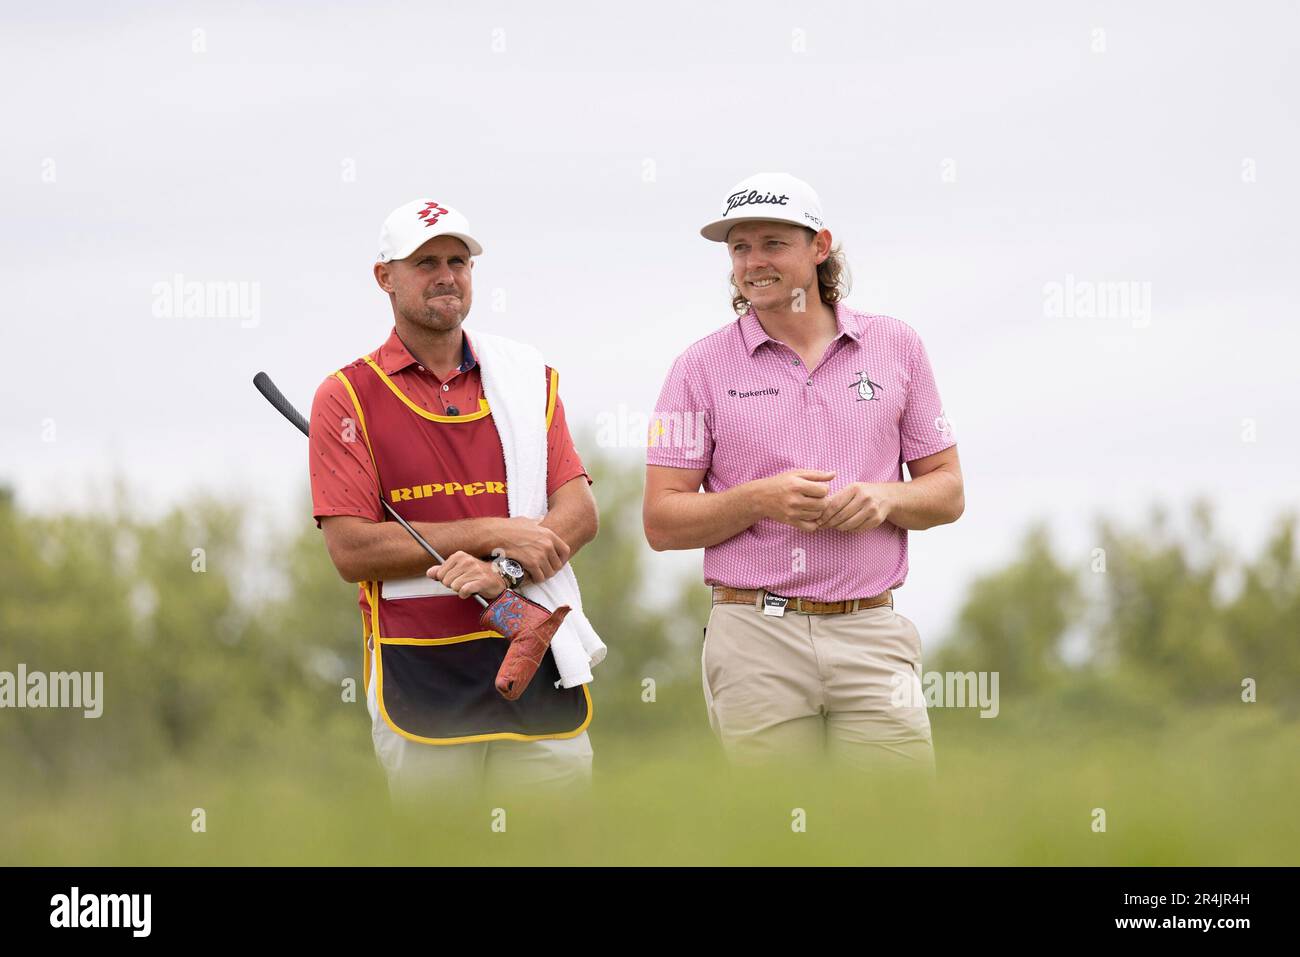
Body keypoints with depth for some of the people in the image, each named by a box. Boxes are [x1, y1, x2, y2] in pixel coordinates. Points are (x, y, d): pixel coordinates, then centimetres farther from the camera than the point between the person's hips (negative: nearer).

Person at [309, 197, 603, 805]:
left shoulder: (528, 378, 14)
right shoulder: (348, 396, 3)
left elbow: (579, 514, 6)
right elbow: (351, 550, -7)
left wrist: (506, 572, -14)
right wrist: (496, 533, -10)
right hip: (420, 680, -3)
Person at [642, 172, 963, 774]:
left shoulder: (896, 347, 11)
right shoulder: (703, 367, 5)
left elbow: (948, 491, 13)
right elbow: (661, 522, 2)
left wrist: (885, 498, -9)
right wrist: (759, 500, -15)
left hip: (870, 634, 1)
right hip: (756, 638, -1)